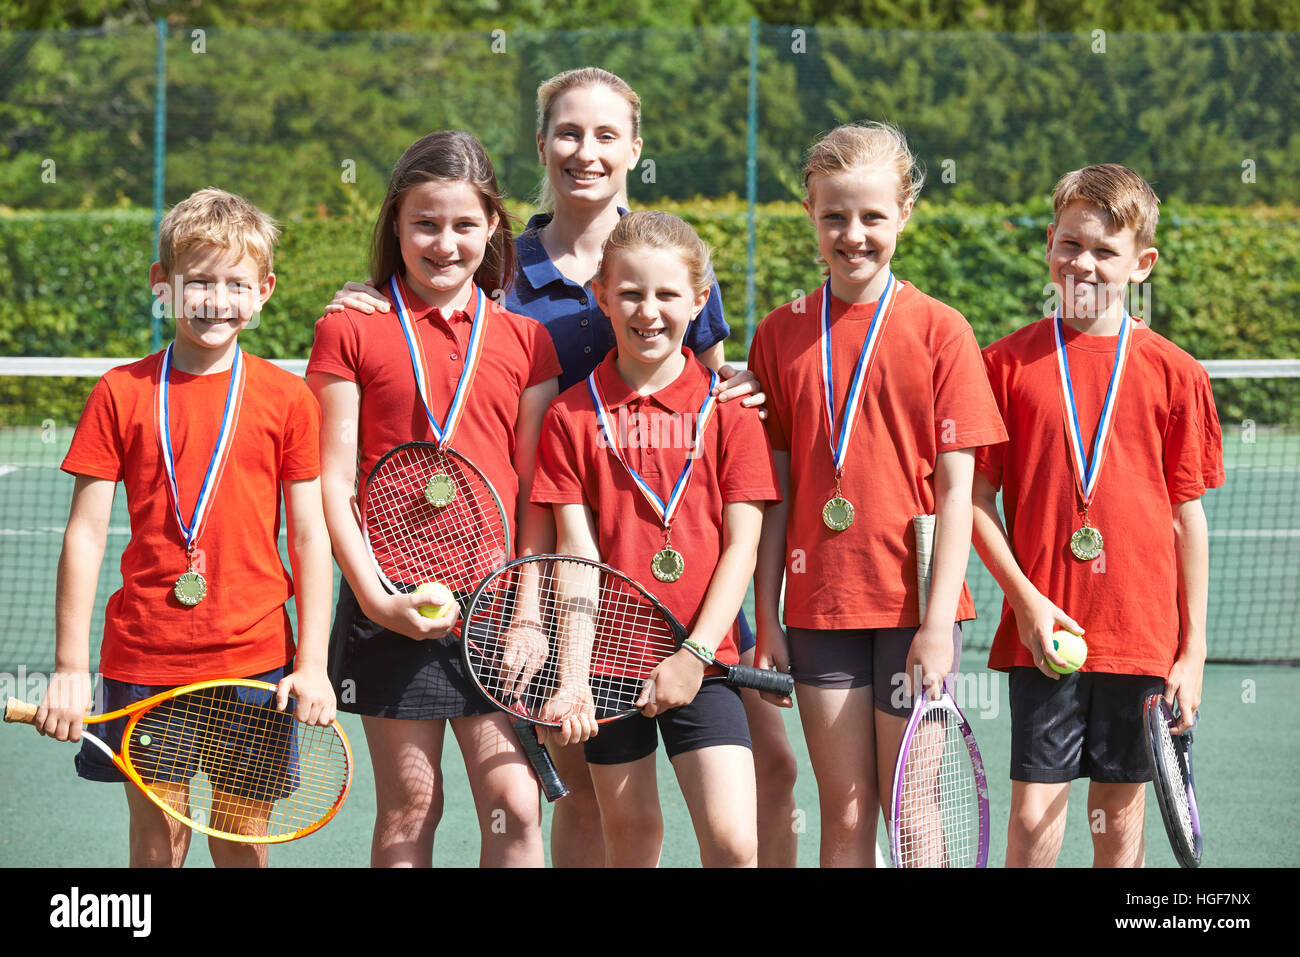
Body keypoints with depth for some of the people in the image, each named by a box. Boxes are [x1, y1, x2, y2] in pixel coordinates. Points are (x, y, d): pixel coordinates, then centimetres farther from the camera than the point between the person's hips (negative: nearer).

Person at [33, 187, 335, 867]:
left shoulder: (287, 398, 1)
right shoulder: (120, 393, 0)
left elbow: (309, 537, 4)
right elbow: (85, 535, 1)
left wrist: (312, 664, -1)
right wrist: (68, 667, -2)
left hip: (253, 658, 0)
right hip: (144, 658, 0)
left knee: (243, 847, 7)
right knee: (156, 843, 4)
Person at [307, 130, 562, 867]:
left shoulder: (526, 339, 9)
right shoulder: (351, 331, 2)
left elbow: (536, 488, 8)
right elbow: (333, 483, -1)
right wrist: (377, 597, -11)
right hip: (394, 605, -2)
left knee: (514, 805, -3)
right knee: (408, 811, 5)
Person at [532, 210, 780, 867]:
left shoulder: (729, 410, 1)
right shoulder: (571, 414, 2)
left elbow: (741, 547, -2)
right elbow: (577, 551, -2)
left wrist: (696, 652, -12)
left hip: (702, 661, -1)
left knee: (733, 841, -11)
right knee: (630, 834, 9)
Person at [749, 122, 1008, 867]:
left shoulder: (939, 331, -3)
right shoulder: (781, 335, 5)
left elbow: (954, 488, -5)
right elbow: (774, 490, 7)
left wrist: (938, 620, -11)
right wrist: (767, 616, 3)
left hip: (914, 608, -2)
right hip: (821, 605, 2)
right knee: (844, 815, 6)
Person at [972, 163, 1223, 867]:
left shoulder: (1174, 374, 3)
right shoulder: (1008, 363, 1)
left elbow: (1187, 516, 6)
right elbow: (977, 500, 3)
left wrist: (1193, 650, 4)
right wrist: (1026, 600, -10)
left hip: (1141, 636, 1)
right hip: (1042, 634, -1)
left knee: (1120, 818, 7)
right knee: (1034, 815, -4)